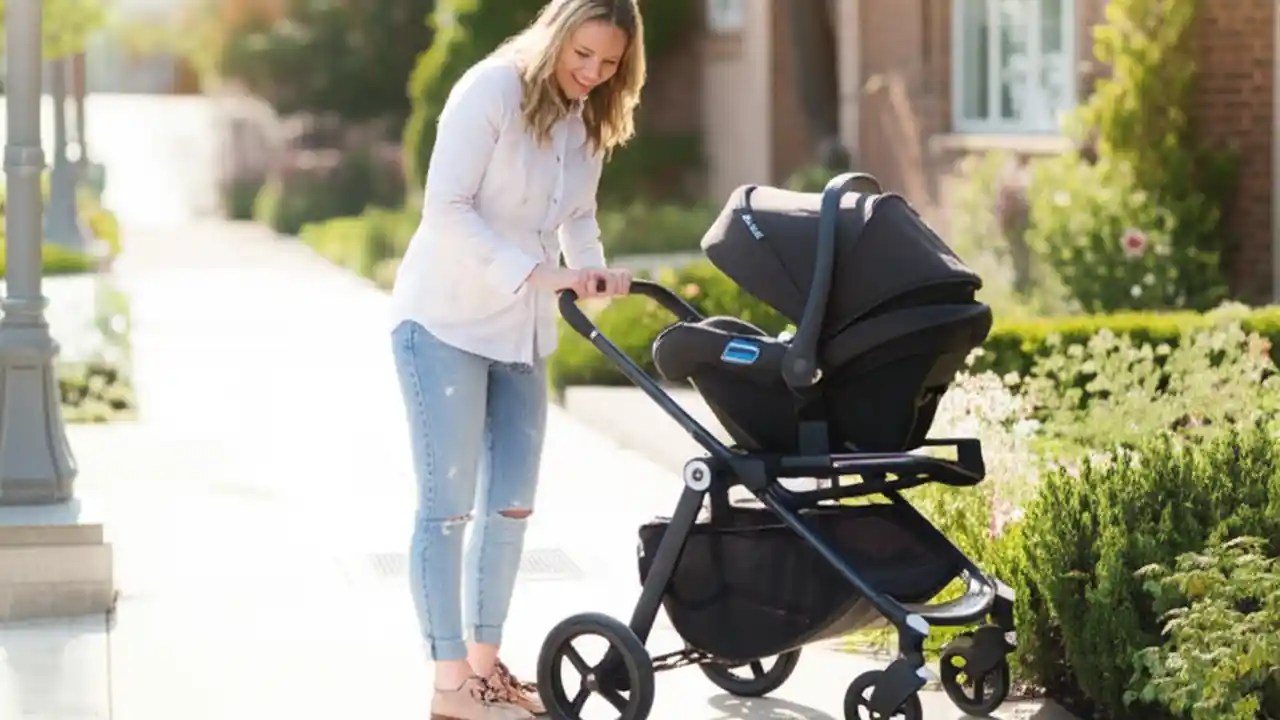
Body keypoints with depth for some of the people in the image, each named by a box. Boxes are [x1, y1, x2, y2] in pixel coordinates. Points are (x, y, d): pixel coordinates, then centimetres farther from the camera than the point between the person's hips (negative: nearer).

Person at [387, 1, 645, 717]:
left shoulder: (589, 120, 7)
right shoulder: (491, 90, -16)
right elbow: (446, 210, -21)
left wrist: (595, 270, -7)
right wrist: (536, 272, -28)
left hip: (521, 331, 8)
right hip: (447, 322, -8)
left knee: (511, 504, 10)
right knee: (448, 505, -4)